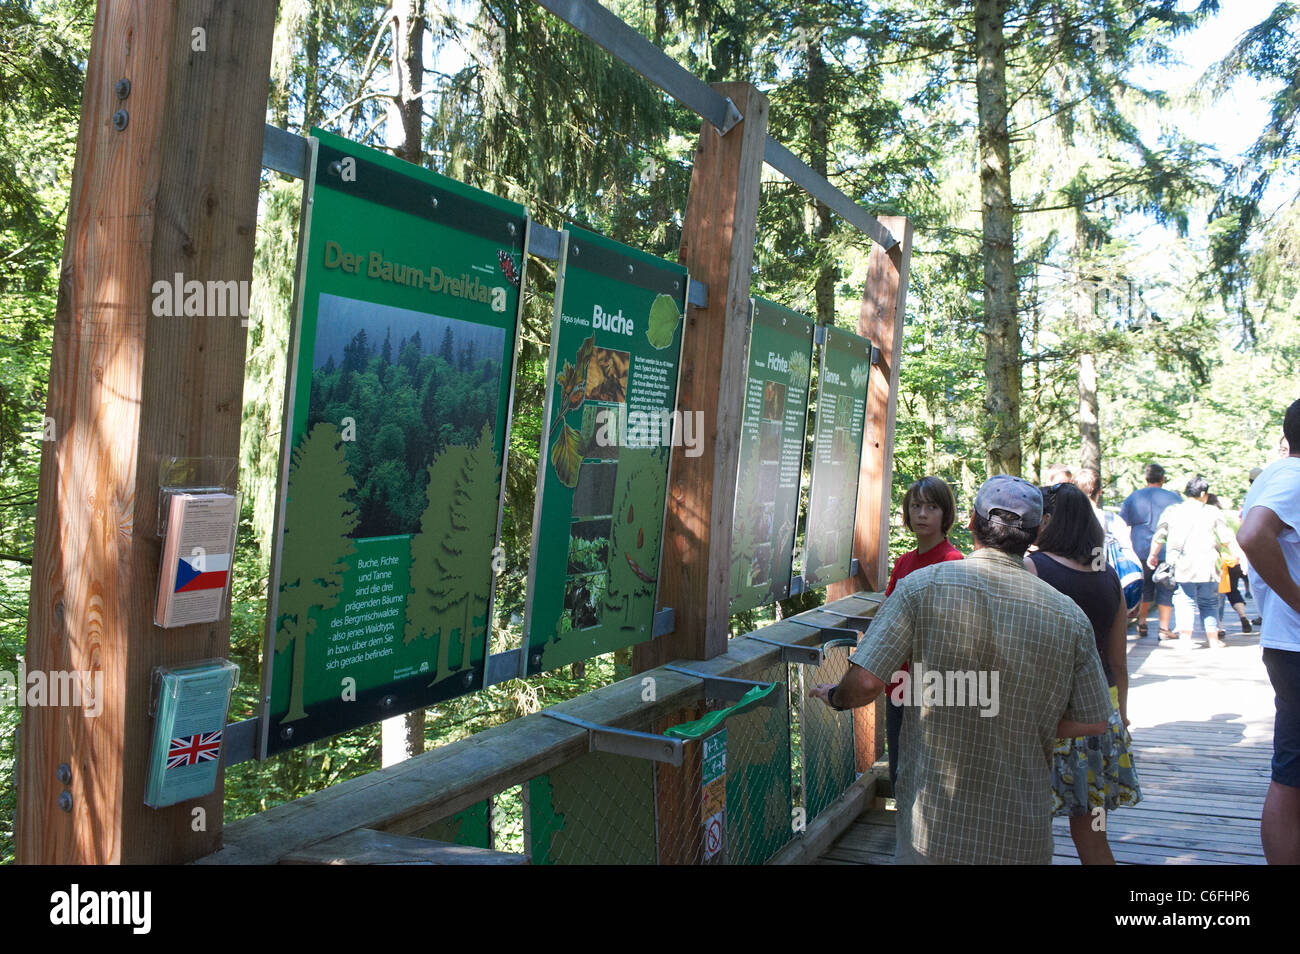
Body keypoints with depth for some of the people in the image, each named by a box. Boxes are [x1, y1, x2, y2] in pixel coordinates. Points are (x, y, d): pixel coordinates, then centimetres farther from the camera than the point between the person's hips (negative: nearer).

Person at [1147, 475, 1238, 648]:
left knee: (1185, 602, 4)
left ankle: (1185, 638, -5)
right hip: (1208, 567, 0)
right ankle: (1213, 639, 14)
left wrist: (1153, 555, 23)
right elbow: (1227, 539, 3)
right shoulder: (1213, 512, 1)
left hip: (1181, 567, 0)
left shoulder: (1171, 512, 4)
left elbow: (1158, 537, 8)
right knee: (1209, 603, 11)